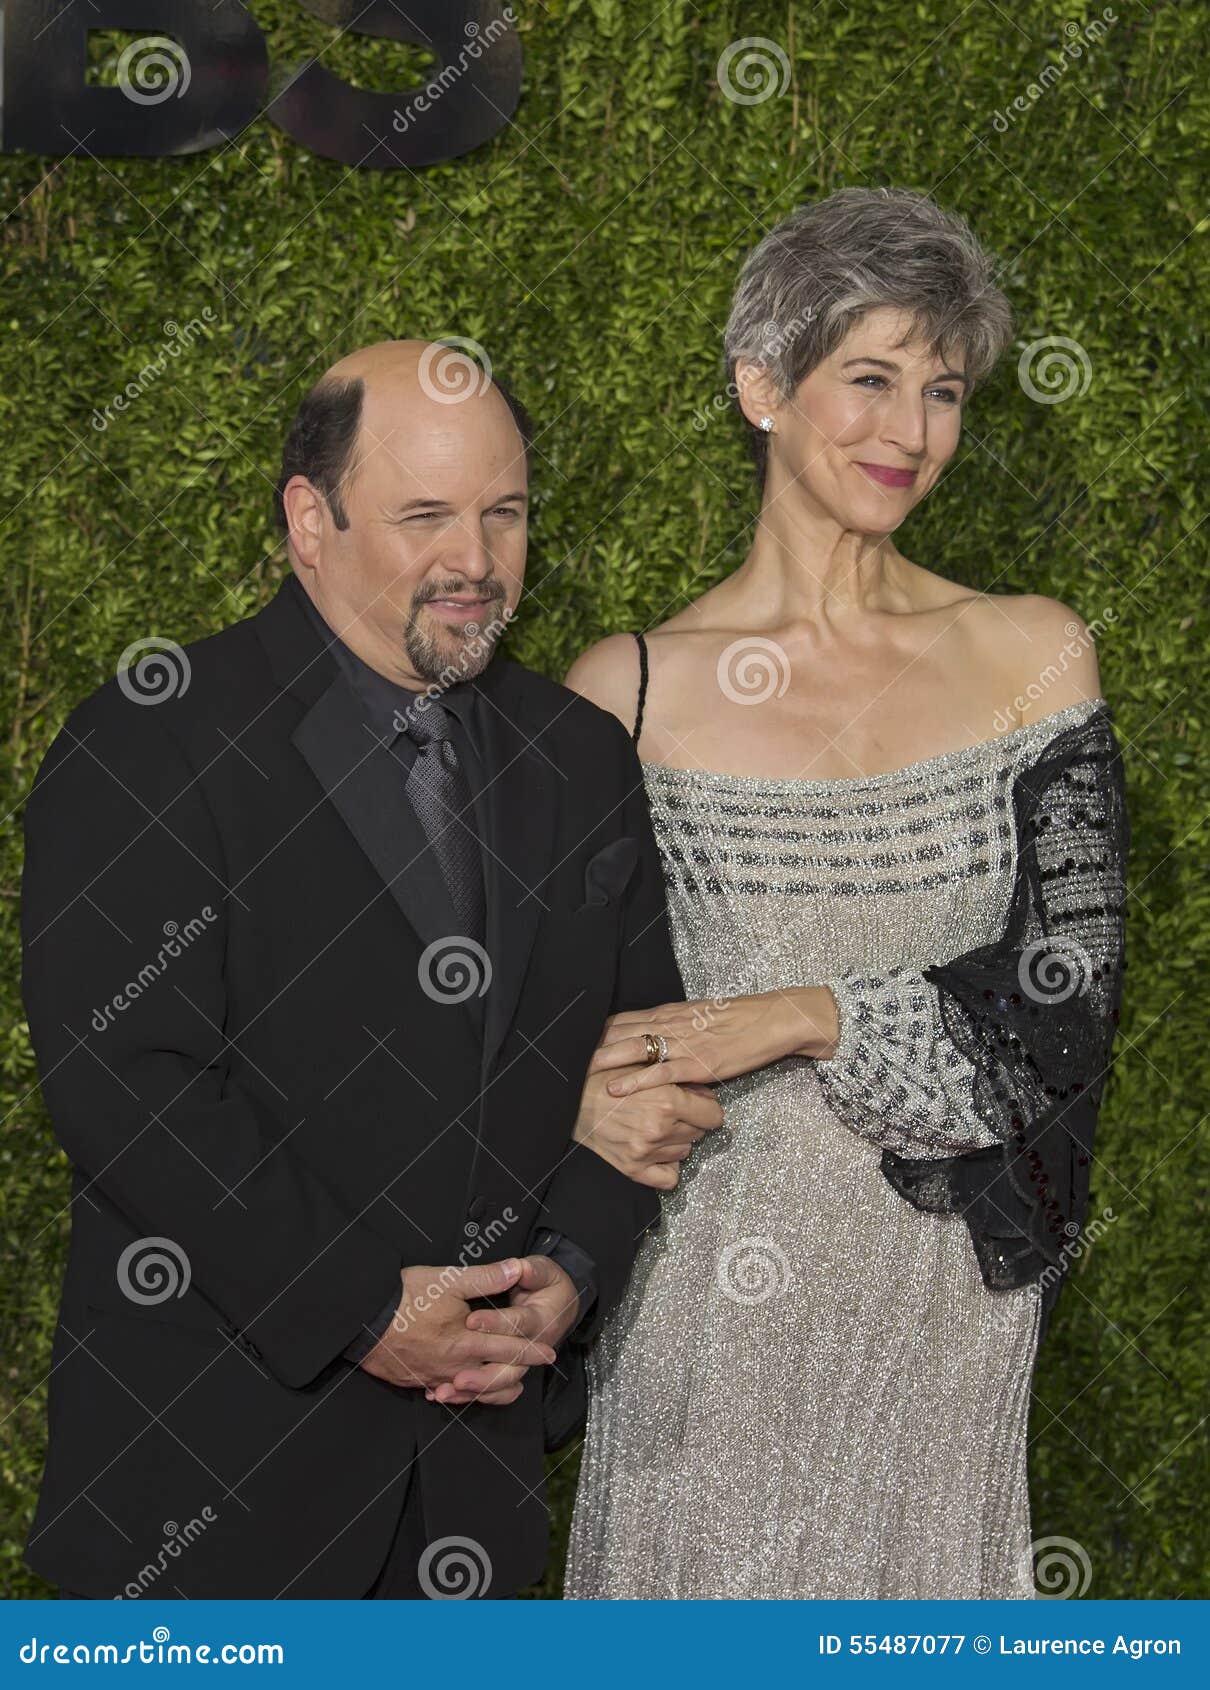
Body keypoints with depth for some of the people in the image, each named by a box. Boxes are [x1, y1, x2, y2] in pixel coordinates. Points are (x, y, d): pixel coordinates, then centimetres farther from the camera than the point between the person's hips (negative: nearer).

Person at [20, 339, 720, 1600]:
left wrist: (574, 1270, -6)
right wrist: (358, 1312, -19)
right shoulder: (151, 748, -10)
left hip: (482, 1424, 5)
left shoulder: (583, 760, 8)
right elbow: (121, 1080, -18)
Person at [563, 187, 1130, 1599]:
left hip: (942, 1270, 1)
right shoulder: (629, 689, -2)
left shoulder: (1033, 657, 1)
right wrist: (589, 1100, -14)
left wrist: (806, 1019, -15)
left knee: (914, 1581, 12)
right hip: (709, 1269, -1)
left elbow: (1068, 995, -5)